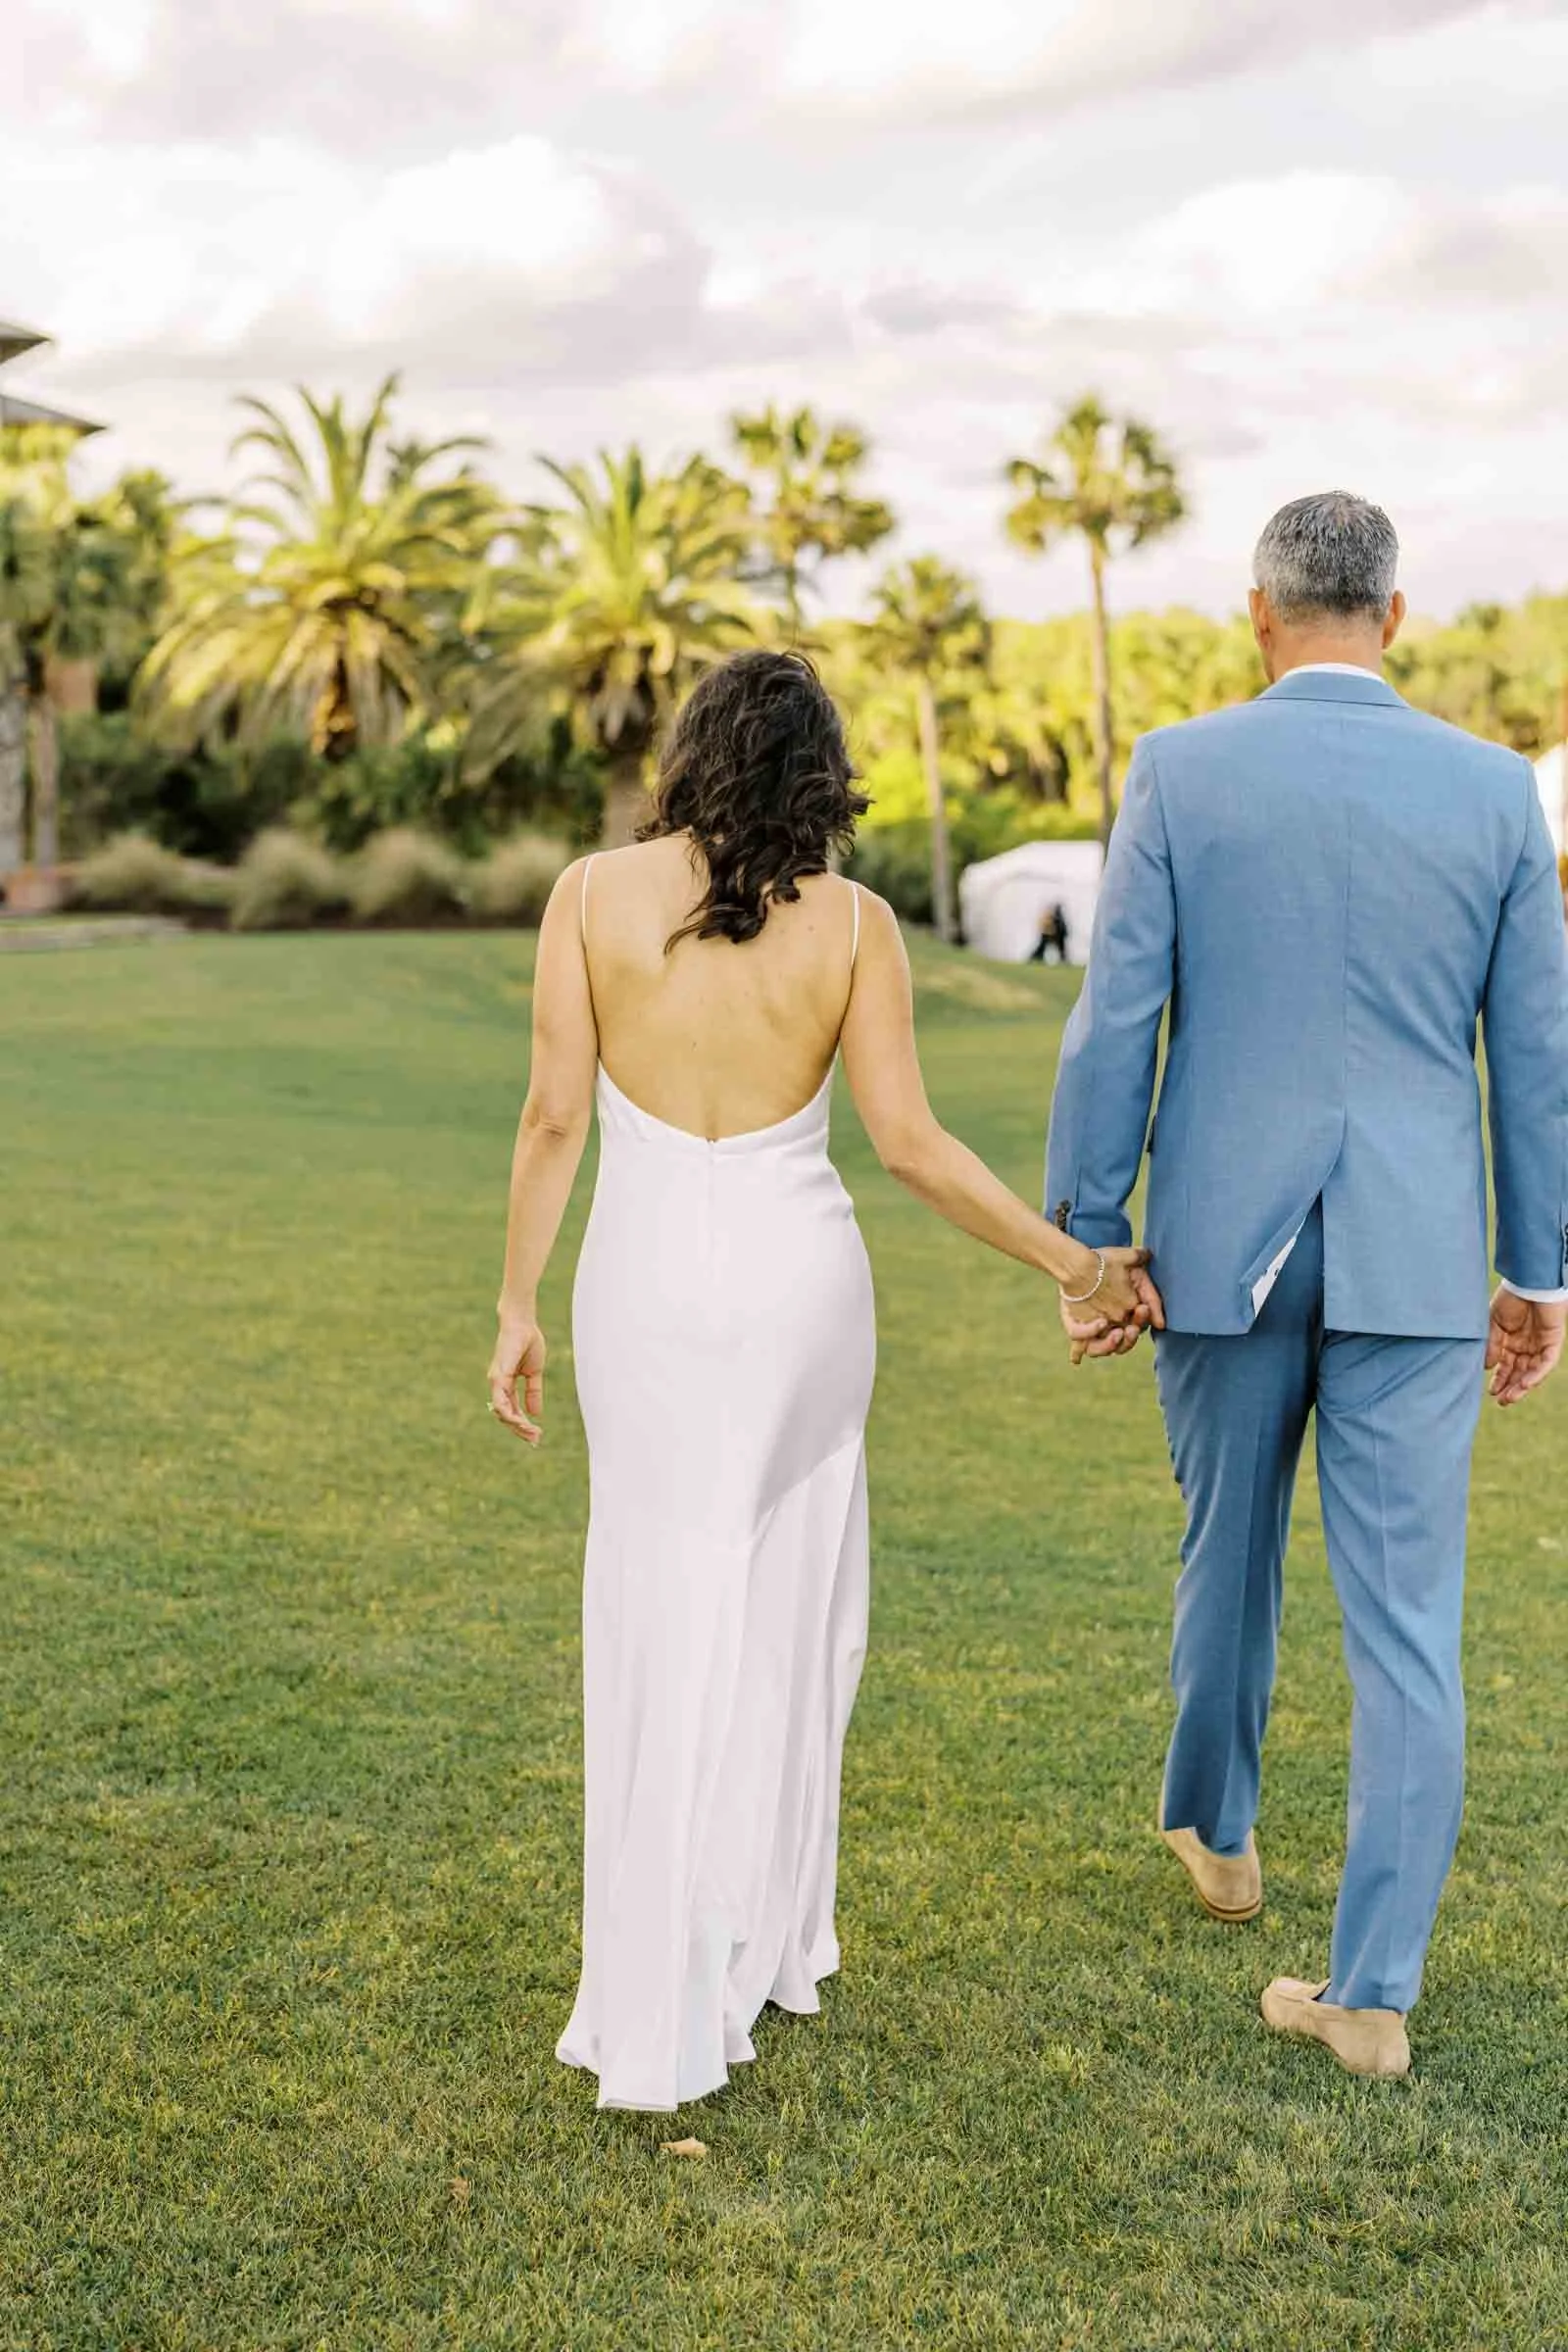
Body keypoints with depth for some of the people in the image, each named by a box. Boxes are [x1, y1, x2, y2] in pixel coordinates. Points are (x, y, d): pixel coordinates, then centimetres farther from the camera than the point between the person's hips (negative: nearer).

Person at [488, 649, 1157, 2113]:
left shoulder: (594, 894, -4)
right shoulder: (855, 924, -3)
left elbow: (555, 1120, -4)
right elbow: (909, 1142, -4)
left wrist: (517, 1306, 5)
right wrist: (1074, 1262, 5)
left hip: (648, 1280, -1)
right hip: (801, 1277, 1)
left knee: (664, 1619, 7)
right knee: (787, 1610, 17)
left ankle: (663, 2018, 9)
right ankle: (771, 1947, 28)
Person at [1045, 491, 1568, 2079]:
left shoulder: (1178, 773, -4)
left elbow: (1114, 1025, -6)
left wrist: (1084, 1235, 2)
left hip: (1225, 1247, 0)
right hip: (1416, 1260, 0)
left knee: (1228, 1546, 23)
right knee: (1406, 1625, 4)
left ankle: (1215, 1828, 45)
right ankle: (1373, 1990, 7)